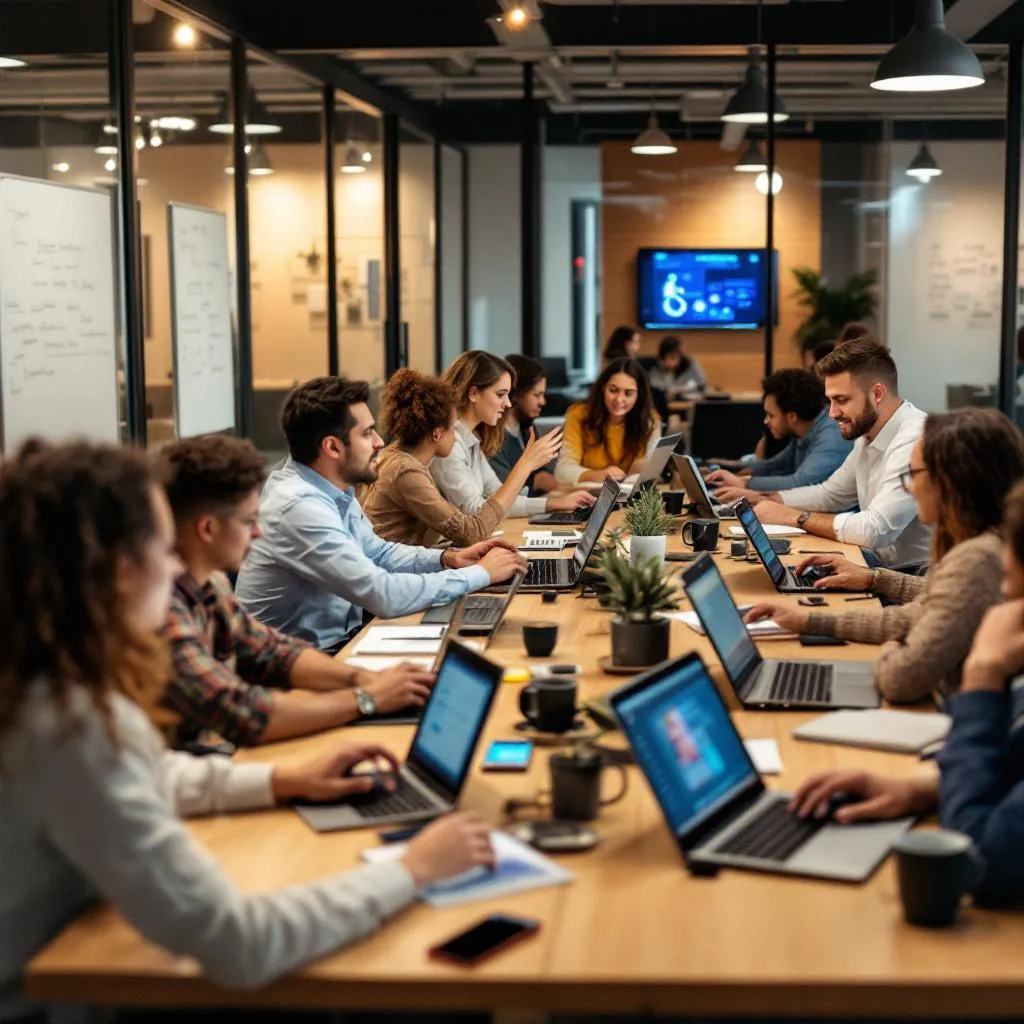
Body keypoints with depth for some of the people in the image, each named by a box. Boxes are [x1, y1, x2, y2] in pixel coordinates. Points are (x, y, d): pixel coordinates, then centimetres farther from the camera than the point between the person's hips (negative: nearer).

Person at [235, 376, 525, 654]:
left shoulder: (334, 488, 1)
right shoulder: (300, 507, -27)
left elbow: (376, 553, 17)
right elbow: (385, 595, -30)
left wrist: (448, 558, 0)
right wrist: (481, 573, -19)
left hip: (338, 639, 8)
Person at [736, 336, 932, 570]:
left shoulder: (914, 441, -22)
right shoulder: (868, 435, 9)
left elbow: (875, 530, -28)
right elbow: (829, 494, 23)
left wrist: (793, 517, -15)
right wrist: (763, 498, 7)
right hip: (882, 563, 8)